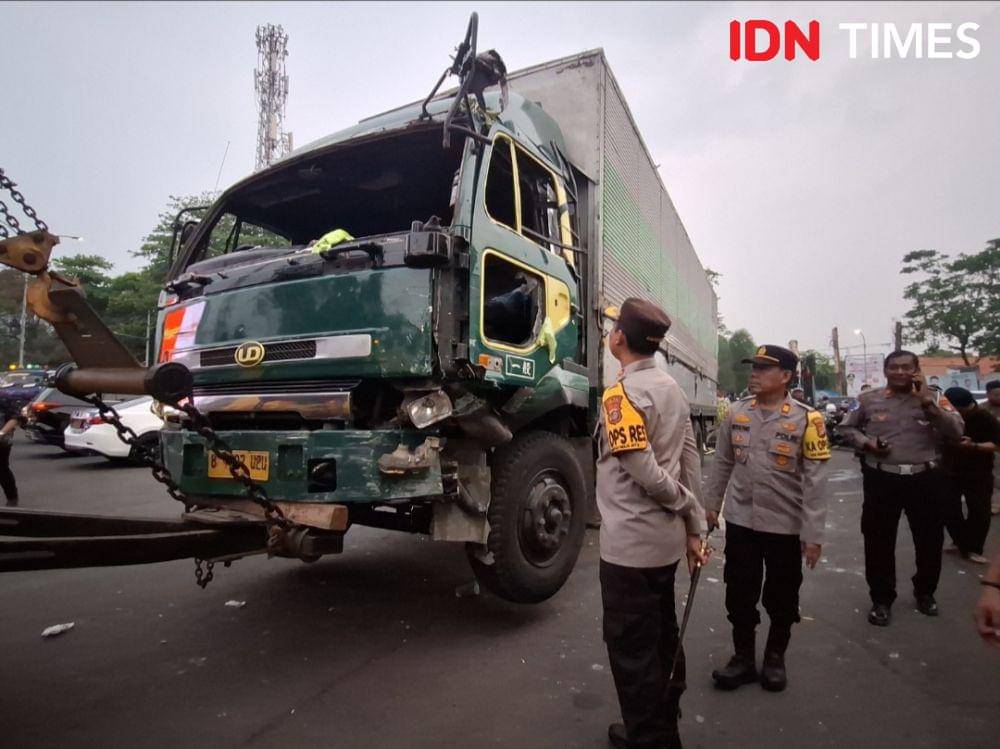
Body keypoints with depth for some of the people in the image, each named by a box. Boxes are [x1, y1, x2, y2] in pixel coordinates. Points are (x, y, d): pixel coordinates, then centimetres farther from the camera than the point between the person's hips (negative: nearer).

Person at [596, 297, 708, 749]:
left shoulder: (622, 393, -19)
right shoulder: (671, 387, 5)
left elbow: (645, 472, -23)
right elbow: (691, 462, 7)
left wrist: (687, 507, -6)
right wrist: (694, 528, 10)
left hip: (630, 544, -9)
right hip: (666, 540, 9)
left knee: (631, 647, 8)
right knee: (661, 638, 23)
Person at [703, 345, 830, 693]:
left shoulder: (806, 419, -12)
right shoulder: (736, 413, 1)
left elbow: (814, 481, -12)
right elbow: (722, 462, 10)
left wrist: (813, 533, -12)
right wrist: (711, 502, 12)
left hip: (786, 526, -3)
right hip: (740, 521, 3)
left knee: (782, 598, 14)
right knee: (739, 594, 13)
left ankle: (775, 657, 37)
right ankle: (743, 656, 31)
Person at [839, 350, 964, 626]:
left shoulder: (934, 398, 1)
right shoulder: (868, 400, 2)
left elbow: (956, 431, -10)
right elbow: (846, 427, 11)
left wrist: (927, 401, -18)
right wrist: (865, 442, -7)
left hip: (926, 479, 1)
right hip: (882, 479, 0)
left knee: (930, 540, 15)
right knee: (879, 541, 5)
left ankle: (925, 592, 40)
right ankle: (881, 599, 21)